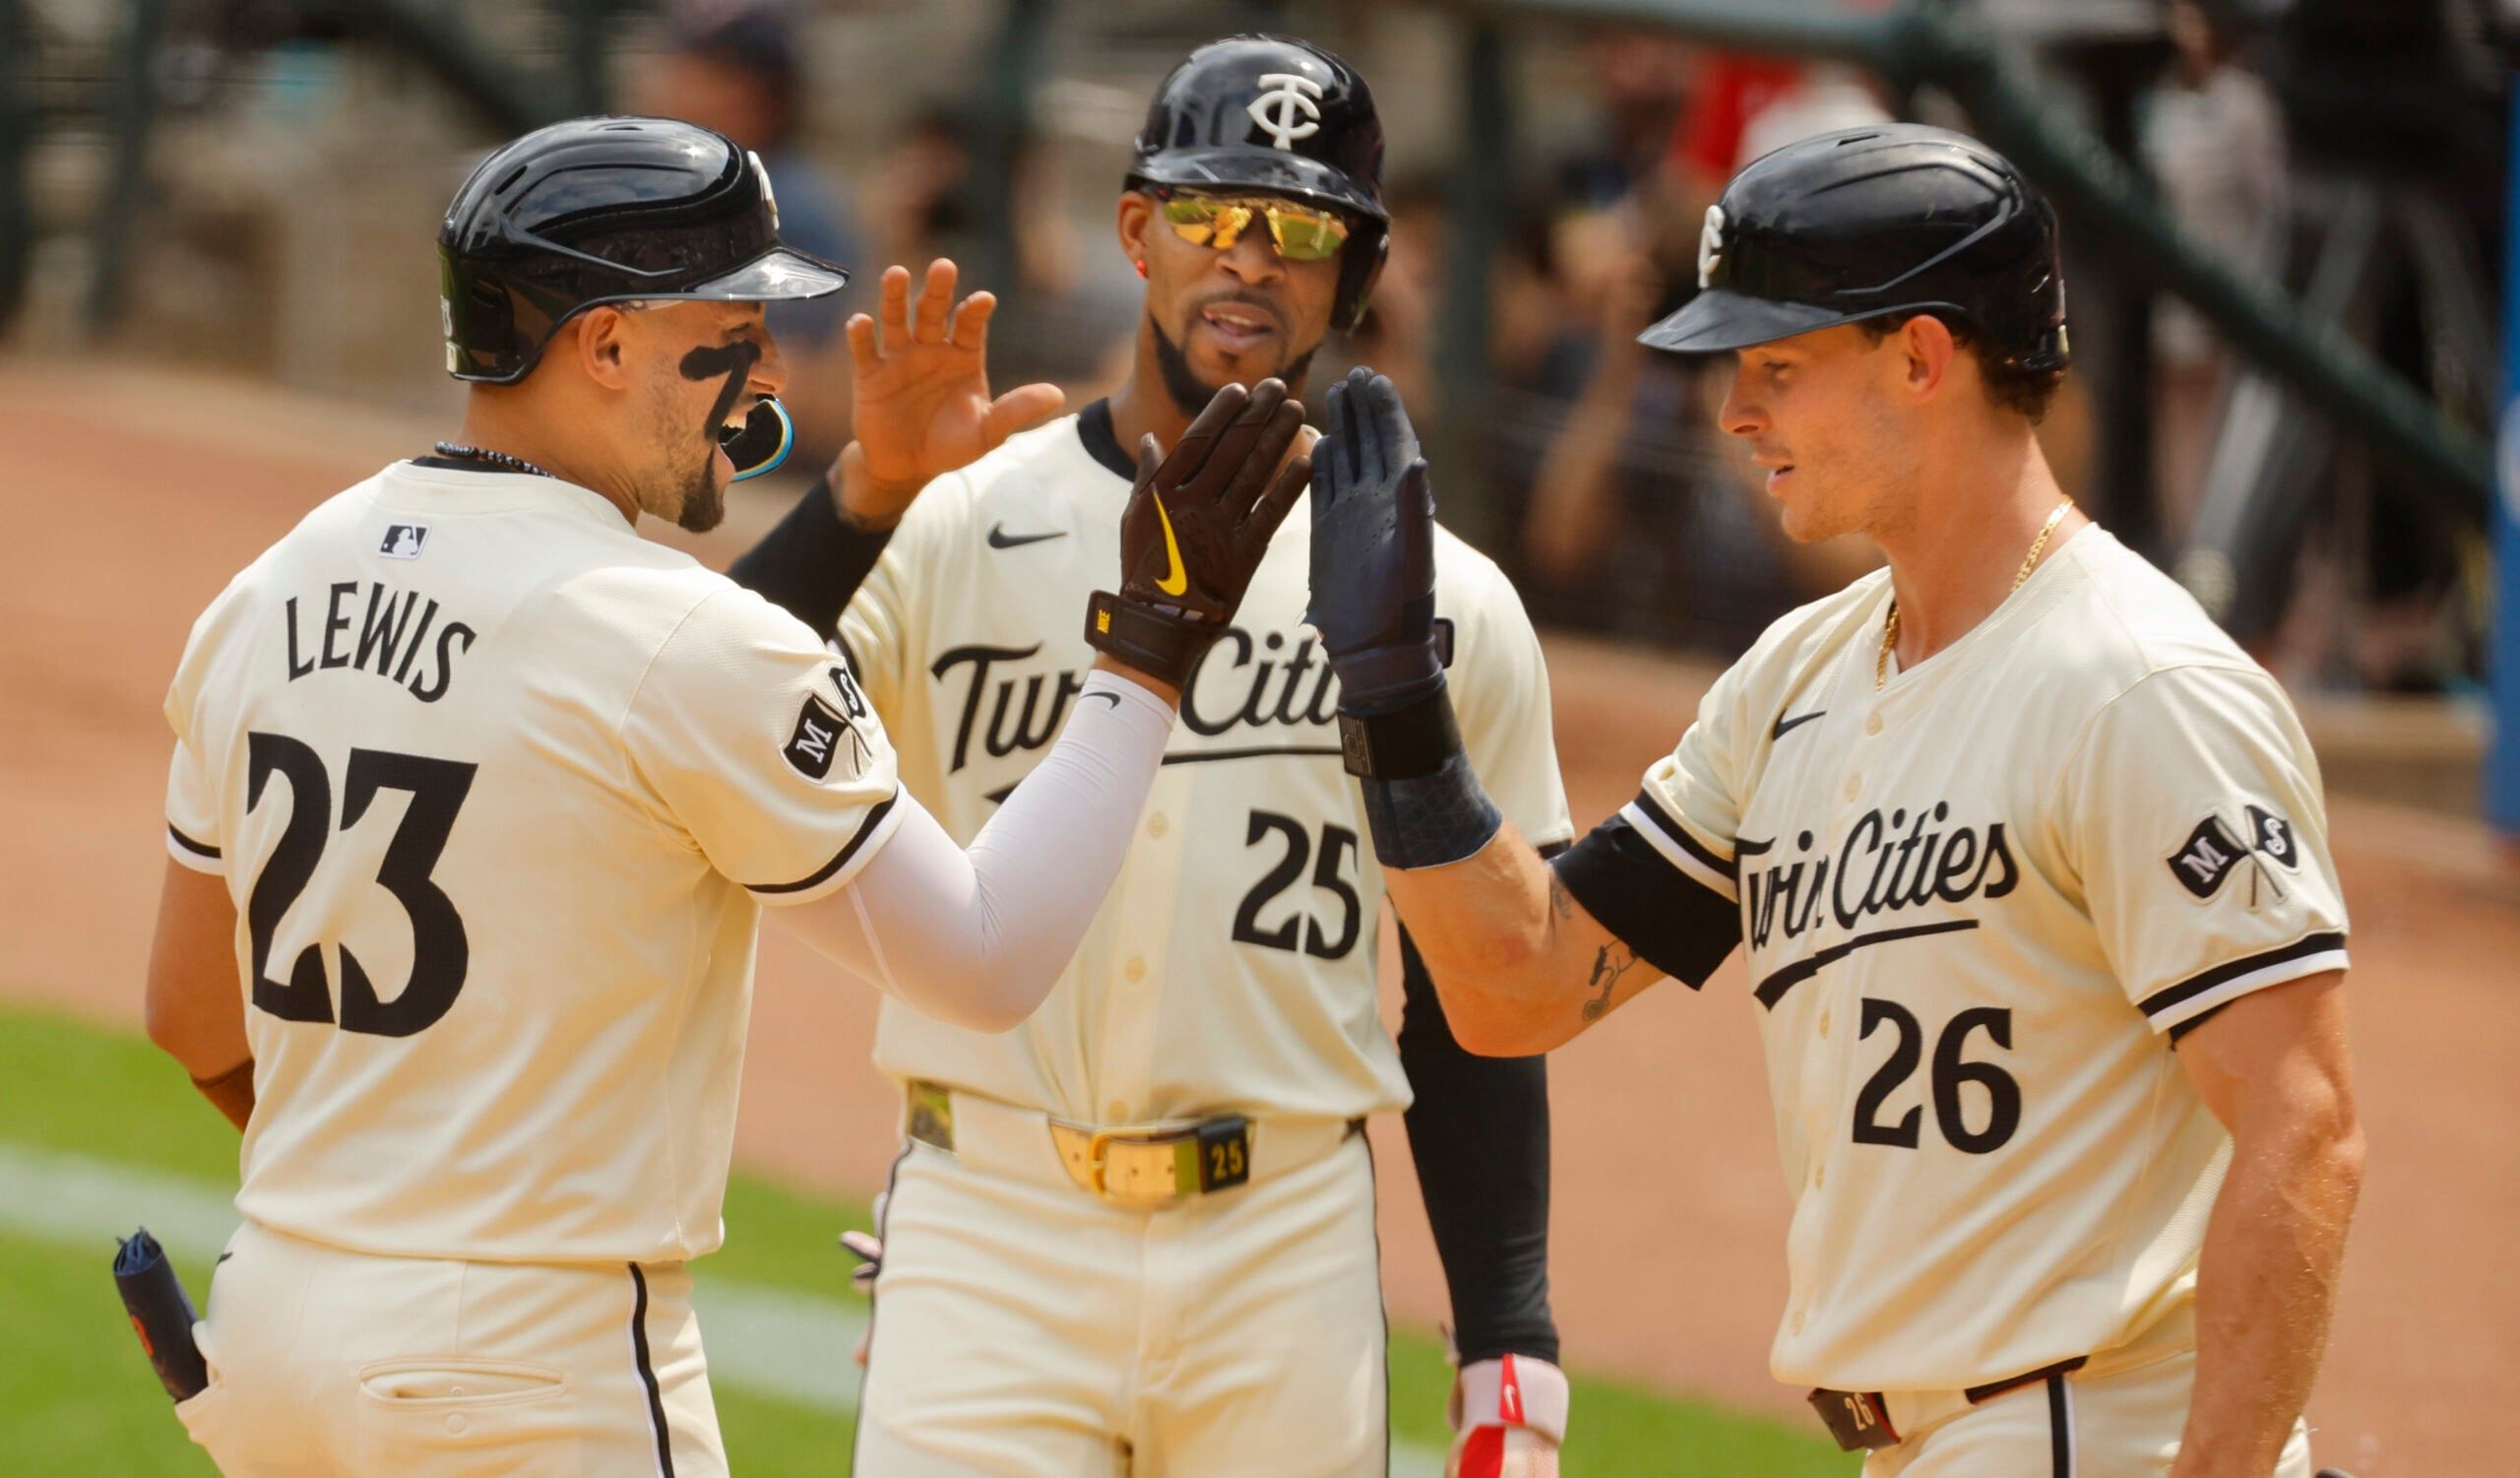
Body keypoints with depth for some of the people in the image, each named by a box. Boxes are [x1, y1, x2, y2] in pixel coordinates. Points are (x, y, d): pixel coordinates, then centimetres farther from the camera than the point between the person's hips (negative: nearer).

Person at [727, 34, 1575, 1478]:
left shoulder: (1443, 606, 7)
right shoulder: (948, 532, 2)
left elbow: (1470, 1016, 9)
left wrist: (1511, 1351, 4)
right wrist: (865, 492, -25)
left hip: (1290, 1256, 2)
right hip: (992, 1240, -1)